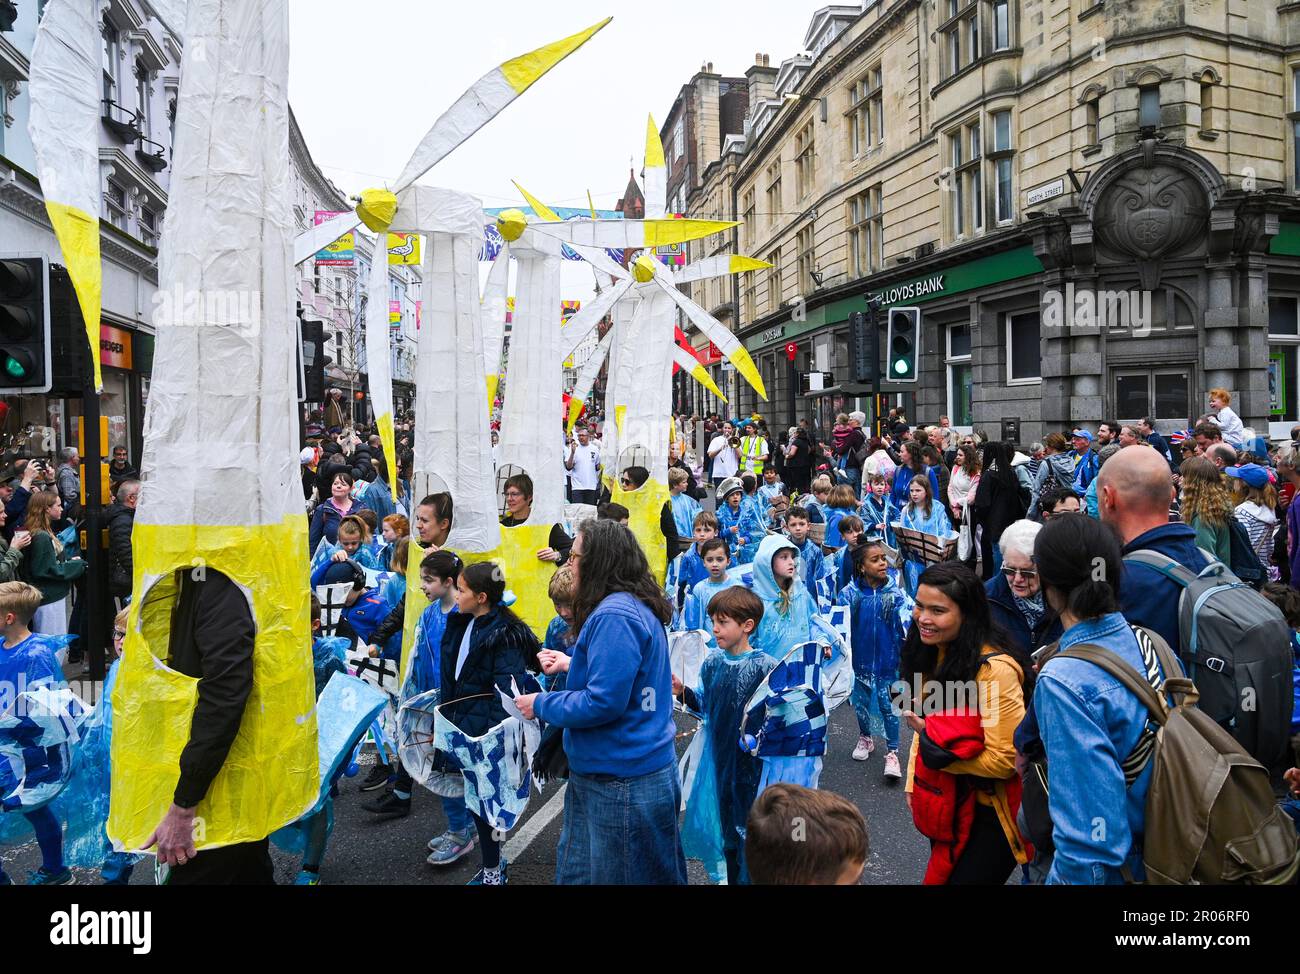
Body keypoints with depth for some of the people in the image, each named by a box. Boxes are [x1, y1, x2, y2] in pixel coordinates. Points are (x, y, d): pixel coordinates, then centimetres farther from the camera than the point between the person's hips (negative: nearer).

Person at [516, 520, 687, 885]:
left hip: (622, 782, -10)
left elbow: (603, 702, -26)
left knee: (622, 875, 6)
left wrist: (540, 704, -12)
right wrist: (573, 665, 18)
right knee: (577, 871, 20)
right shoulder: (636, 606, 9)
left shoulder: (614, 615, -23)